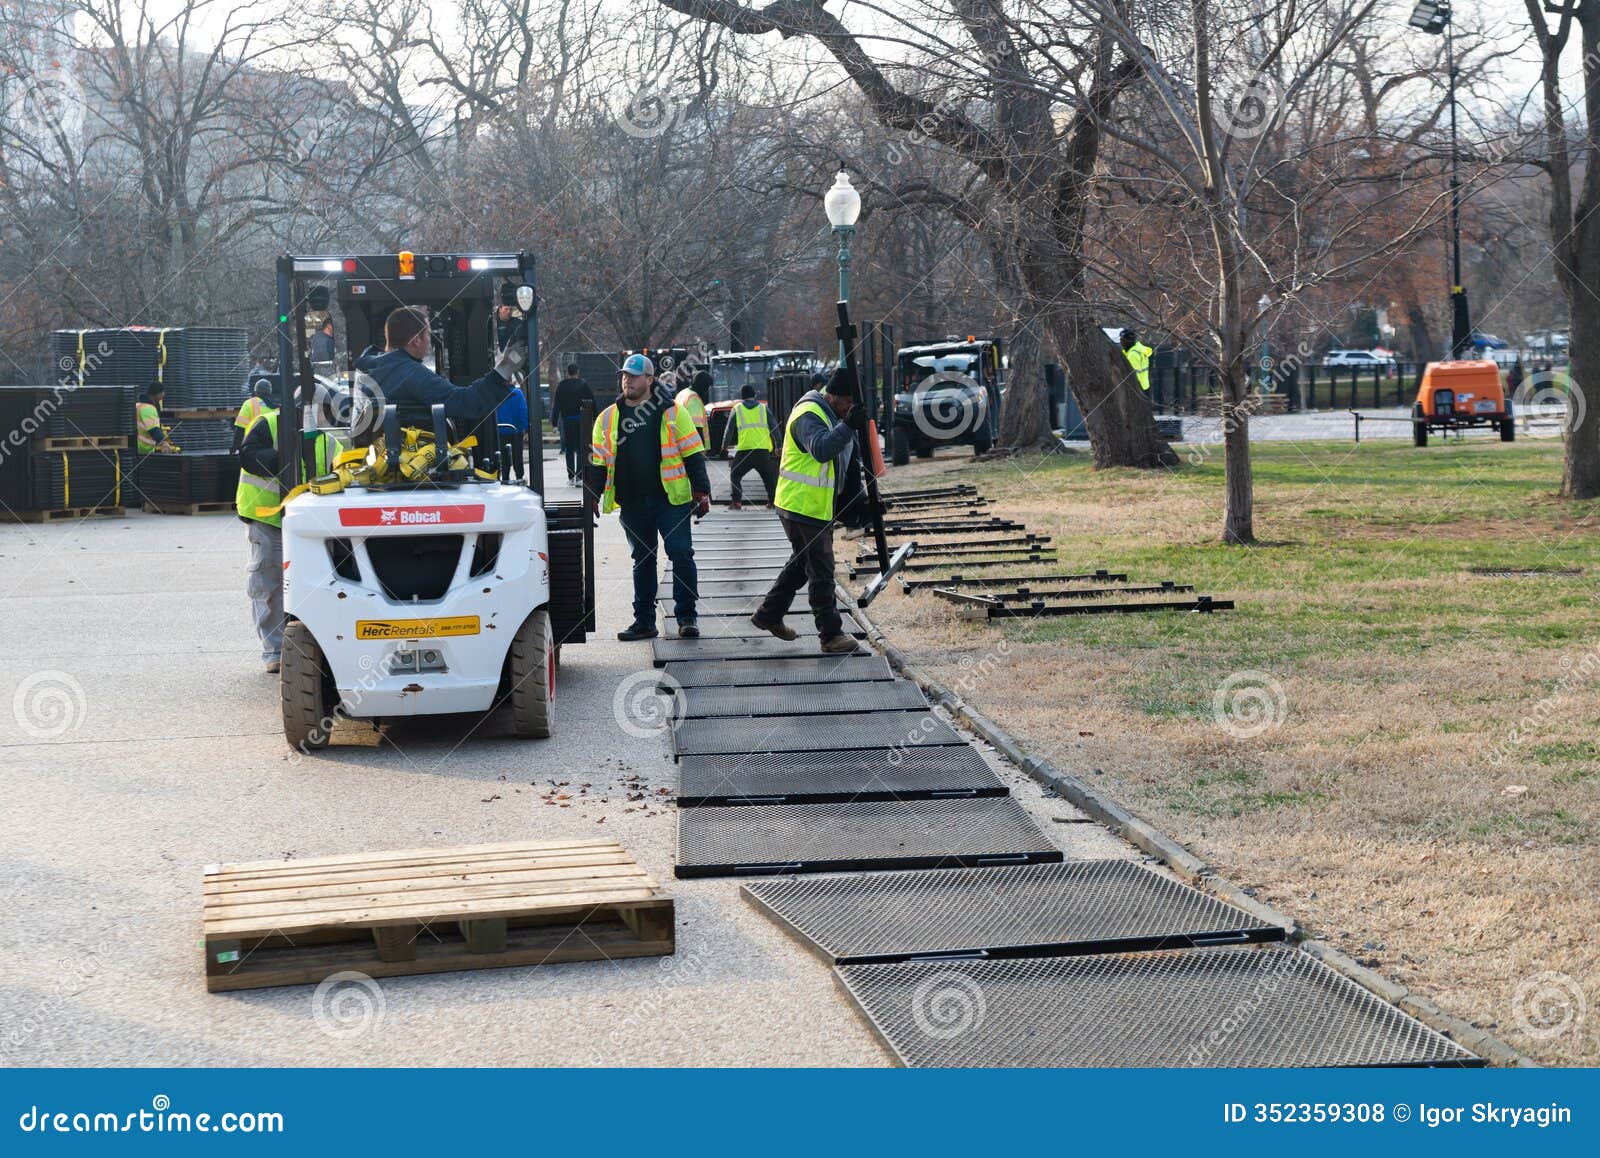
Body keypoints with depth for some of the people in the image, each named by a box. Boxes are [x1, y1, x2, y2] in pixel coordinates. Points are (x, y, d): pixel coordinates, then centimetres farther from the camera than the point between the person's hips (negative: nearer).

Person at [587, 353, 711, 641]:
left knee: (681, 555, -5)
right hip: (632, 504, 3)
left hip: (671, 499, -3)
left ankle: (686, 617, 3)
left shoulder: (672, 412, 1)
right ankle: (644, 621, 16)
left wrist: (701, 491, -3)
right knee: (642, 560, 10)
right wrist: (591, 496, 5)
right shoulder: (608, 418, 10)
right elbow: (597, 461, 13)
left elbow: (693, 455, 2)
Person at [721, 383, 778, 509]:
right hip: (763, 450, 1)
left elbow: (729, 430, 7)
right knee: (769, 477, 17)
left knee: (735, 475, 13)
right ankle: (772, 500, 10)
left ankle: (737, 502, 1)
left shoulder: (737, 409, 8)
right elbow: (774, 428, 8)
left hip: (744, 450, -1)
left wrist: (725, 446, 19)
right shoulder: (763, 408, 11)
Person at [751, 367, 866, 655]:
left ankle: (768, 615, 34)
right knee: (821, 570, -6)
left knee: (802, 563, 21)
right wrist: (848, 427, -47)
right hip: (802, 507, -10)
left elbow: (847, 460, 19)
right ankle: (831, 635, -1)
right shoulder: (809, 415, -19)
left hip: (820, 506, 10)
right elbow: (821, 449, -38)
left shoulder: (832, 414, 12)